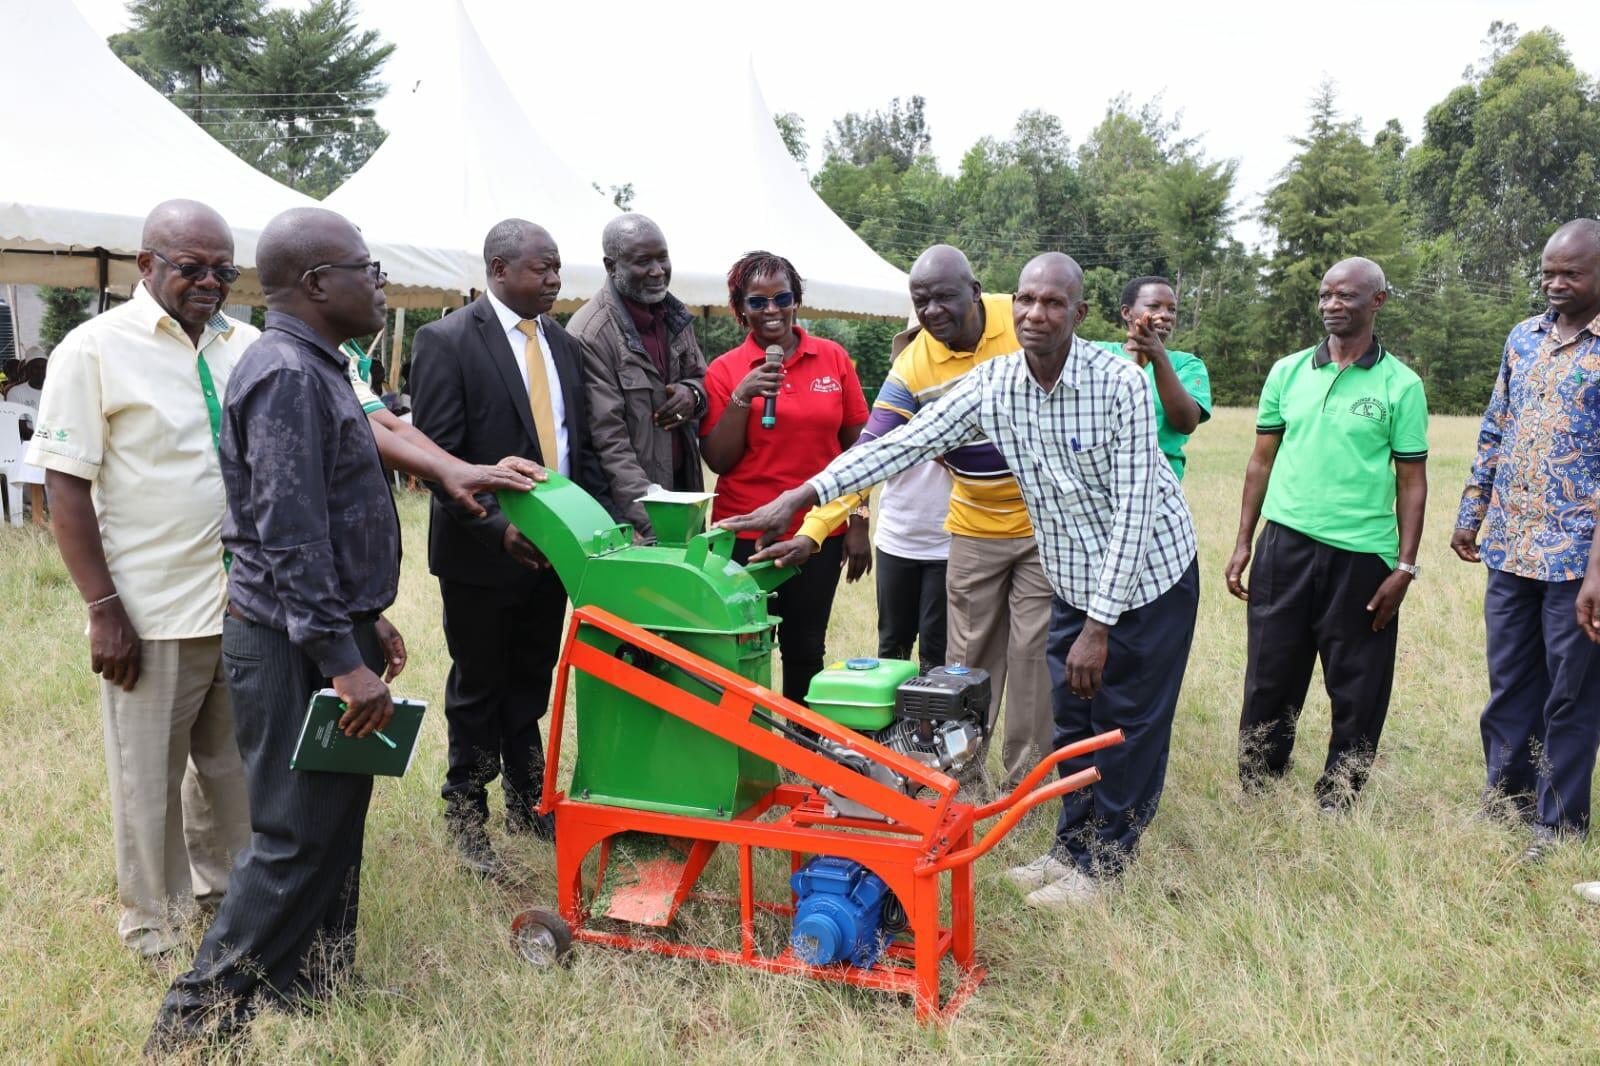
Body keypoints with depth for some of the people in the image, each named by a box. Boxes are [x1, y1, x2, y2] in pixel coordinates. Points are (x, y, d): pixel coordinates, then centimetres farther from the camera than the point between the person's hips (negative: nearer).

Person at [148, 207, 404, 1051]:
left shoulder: (314, 368, 13)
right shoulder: (286, 374, -18)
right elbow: (288, 536, -24)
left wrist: (365, 619, 21)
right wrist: (341, 659, -25)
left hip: (329, 631, 10)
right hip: (297, 649, -10)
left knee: (332, 825, 17)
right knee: (294, 840, -2)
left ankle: (308, 996, 30)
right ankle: (198, 1021, 12)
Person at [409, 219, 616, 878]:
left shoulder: (564, 346, 9)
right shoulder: (447, 341, -11)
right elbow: (438, 455, -16)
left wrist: (603, 520, -3)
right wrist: (497, 528, -25)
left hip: (553, 547, 6)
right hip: (483, 552, -5)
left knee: (532, 683, 17)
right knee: (478, 688, 9)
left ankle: (527, 803, 33)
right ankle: (467, 816, 26)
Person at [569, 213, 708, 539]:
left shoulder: (674, 313, 6)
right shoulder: (590, 335, -17)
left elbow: (699, 376, 19)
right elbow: (609, 442, -20)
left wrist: (692, 393, -6)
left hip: (684, 485, 6)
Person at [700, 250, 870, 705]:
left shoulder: (834, 358, 1)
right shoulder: (724, 370, -2)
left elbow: (855, 448, 5)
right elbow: (718, 461, -4)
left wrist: (858, 525, 2)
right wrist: (742, 398, -16)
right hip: (746, 536, -1)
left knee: (806, 649, 11)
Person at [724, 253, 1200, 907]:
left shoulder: (1118, 382, -24)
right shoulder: (992, 384, -11)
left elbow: (1134, 508, -25)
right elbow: (902, 443, -14)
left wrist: (1099, 624, -26)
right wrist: (802, 496, -23)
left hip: (1149, 574, -5)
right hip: (1073, 582, 5)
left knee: (1128, 727, 4)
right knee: (1071, 720, 14)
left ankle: (1103, 861, 20)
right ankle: (1071, 847, 30)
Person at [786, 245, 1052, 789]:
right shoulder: (913, 366, -13)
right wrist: (813, 527, -27)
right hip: (976, 529, 1)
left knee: (1033, 649, 3)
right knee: (968, 655, 8)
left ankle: (1023, 781, 17)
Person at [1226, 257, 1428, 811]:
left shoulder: (1401, 384, -1)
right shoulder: (1287, 372, 7)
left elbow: (1412, 482, 0)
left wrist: (1404, 567, -6)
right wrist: (1243, 544, 8)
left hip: (1363, 556, -2)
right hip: (1285, 544, 2)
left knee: (1358, 691, 6)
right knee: (1269, 680, 7)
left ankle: (1335, 806, 21)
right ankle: (1255, 798, 21)